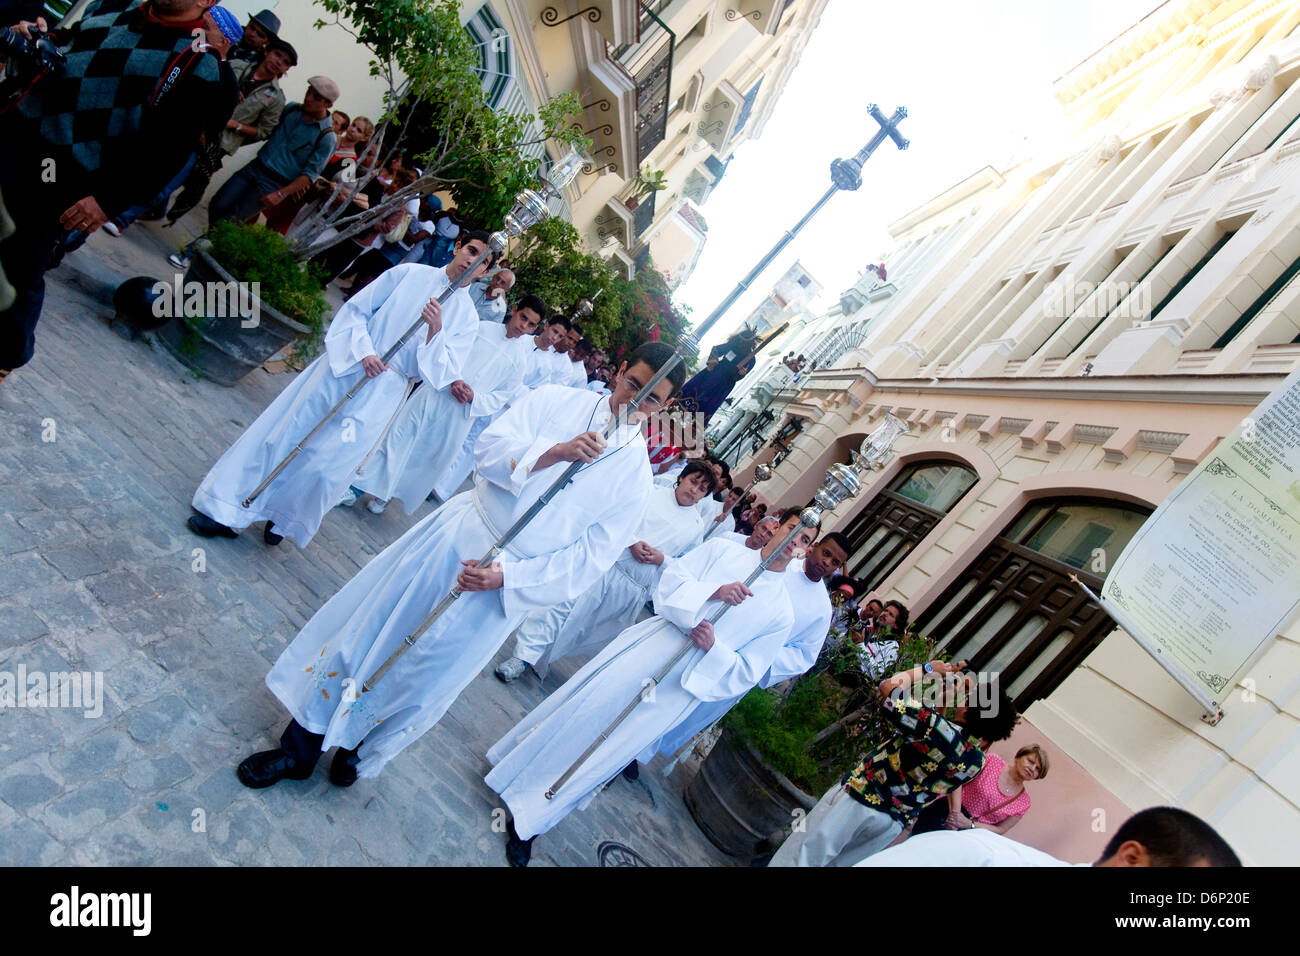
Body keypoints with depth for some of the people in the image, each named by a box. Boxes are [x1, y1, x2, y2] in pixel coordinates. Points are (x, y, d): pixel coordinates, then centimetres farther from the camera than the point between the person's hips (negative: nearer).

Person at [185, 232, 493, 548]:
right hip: (341, 369, 1)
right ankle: (224, 511, 18)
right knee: (283, 432, 3)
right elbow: (356, 310, 3)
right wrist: (364, 352, -12)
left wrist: (436, 330, -21)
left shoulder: (466, 316, 1)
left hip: (381, 394, -1)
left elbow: (440, 373, -7)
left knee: (327, 462, 0)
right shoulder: (409, 273, 3)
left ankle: (283, 519, 27)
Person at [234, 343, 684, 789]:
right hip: (457, 534, 2)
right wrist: (552, 453, -25)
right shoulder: (556, 399, -1)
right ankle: (299, 748, 32)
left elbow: (591, 554, -9)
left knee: (420, 680, 12)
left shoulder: (637, 473, -6)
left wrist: (504, 576, -18)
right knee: (367, 631, 8)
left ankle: (359, 752, 44)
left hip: (507, 583, -1)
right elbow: (489, 447, -8)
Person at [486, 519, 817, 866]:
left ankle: (528, 824, 20)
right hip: (648, 645, 1)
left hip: (678, 690, 0)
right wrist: (714, 591, -18)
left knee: (604, 755, 2)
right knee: (579, 707, 2)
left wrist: (714, 648, -16)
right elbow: (671, 580, -3)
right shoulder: (723, 550, 2)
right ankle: (512, 767, 28)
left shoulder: (783, 614, 1)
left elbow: (746, 674, 1)